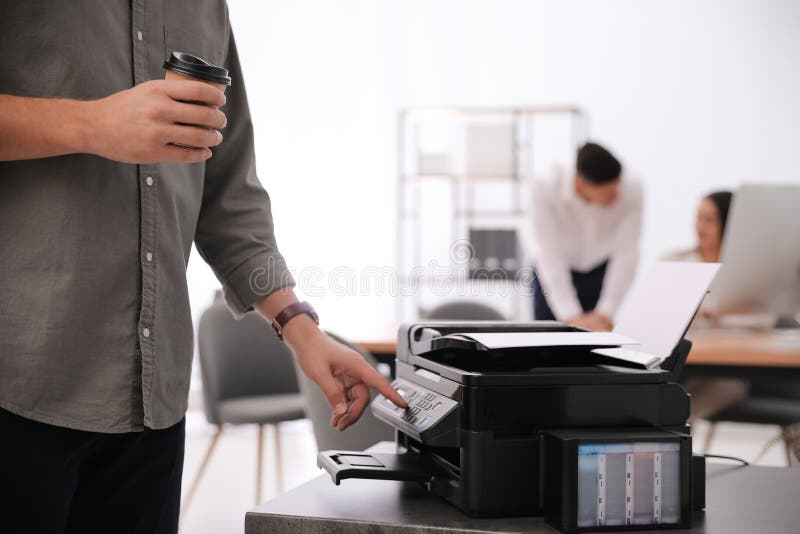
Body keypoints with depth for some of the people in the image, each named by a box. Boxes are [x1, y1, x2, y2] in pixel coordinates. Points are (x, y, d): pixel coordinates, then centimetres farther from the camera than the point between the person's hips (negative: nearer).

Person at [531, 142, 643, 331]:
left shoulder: (631, 190, -26)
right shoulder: (546, 191, -30)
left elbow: (627, 253, -25)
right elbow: (551, 256, -33)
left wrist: (605, 313, -32)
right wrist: (572, 317, -40)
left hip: (602, 273, 1)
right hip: (556, 278, -1)